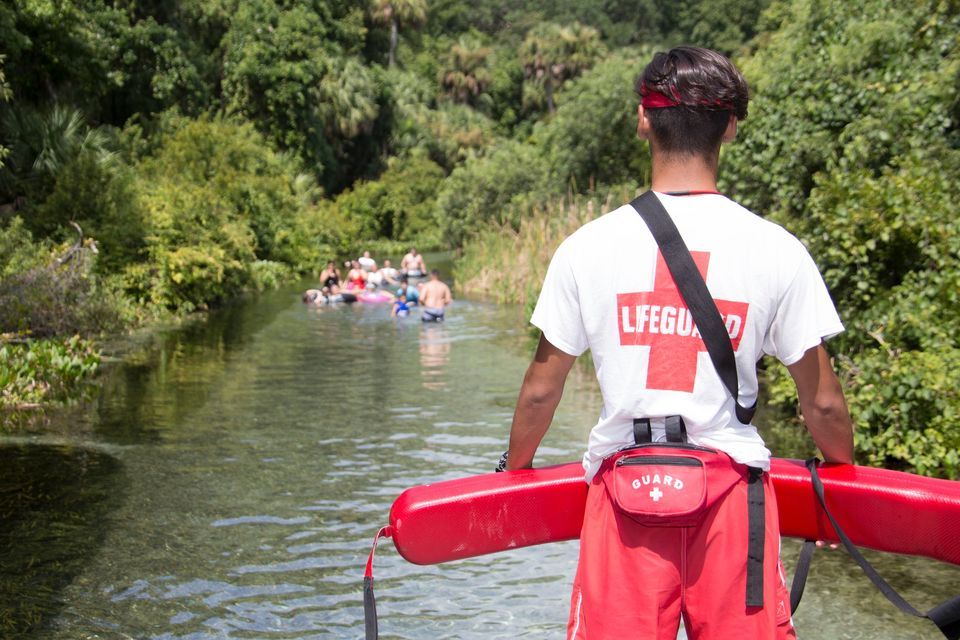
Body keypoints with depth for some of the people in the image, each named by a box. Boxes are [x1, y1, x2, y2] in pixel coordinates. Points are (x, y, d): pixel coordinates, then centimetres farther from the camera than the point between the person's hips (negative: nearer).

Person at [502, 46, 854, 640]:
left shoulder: (588, 246, -3)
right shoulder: (778, 250, -4)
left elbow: (540, 391, 5)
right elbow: (823, 402, 4)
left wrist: (515, 468, 24)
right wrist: (846, 471, 24)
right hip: (733, 492, 0)